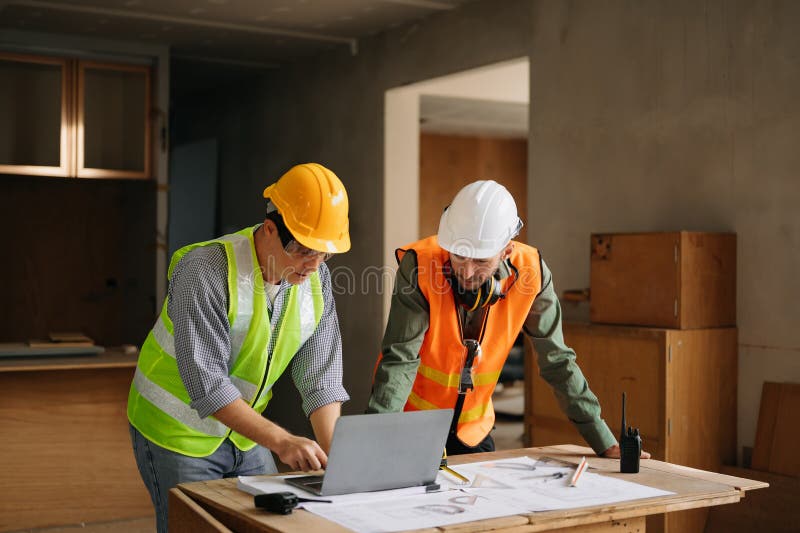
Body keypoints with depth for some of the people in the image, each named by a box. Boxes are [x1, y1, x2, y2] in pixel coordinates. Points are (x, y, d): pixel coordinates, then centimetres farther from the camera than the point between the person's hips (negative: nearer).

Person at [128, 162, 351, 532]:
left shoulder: (316, 278, -8)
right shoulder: (207, 269, -27)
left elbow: (320, 375, -8)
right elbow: (205, 382, -31)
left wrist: (335, 452, -21)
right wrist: (279, 441, -36)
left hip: (244, 433, 6)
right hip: (179, 434, -5)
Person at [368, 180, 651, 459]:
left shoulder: (528, 271, -18)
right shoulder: (420, 265, -25)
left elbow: (557, 361, -9)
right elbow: (400, 360, -25)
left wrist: (605, 444, -8)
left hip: (473, 427, 3)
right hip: (410, 416, -2)